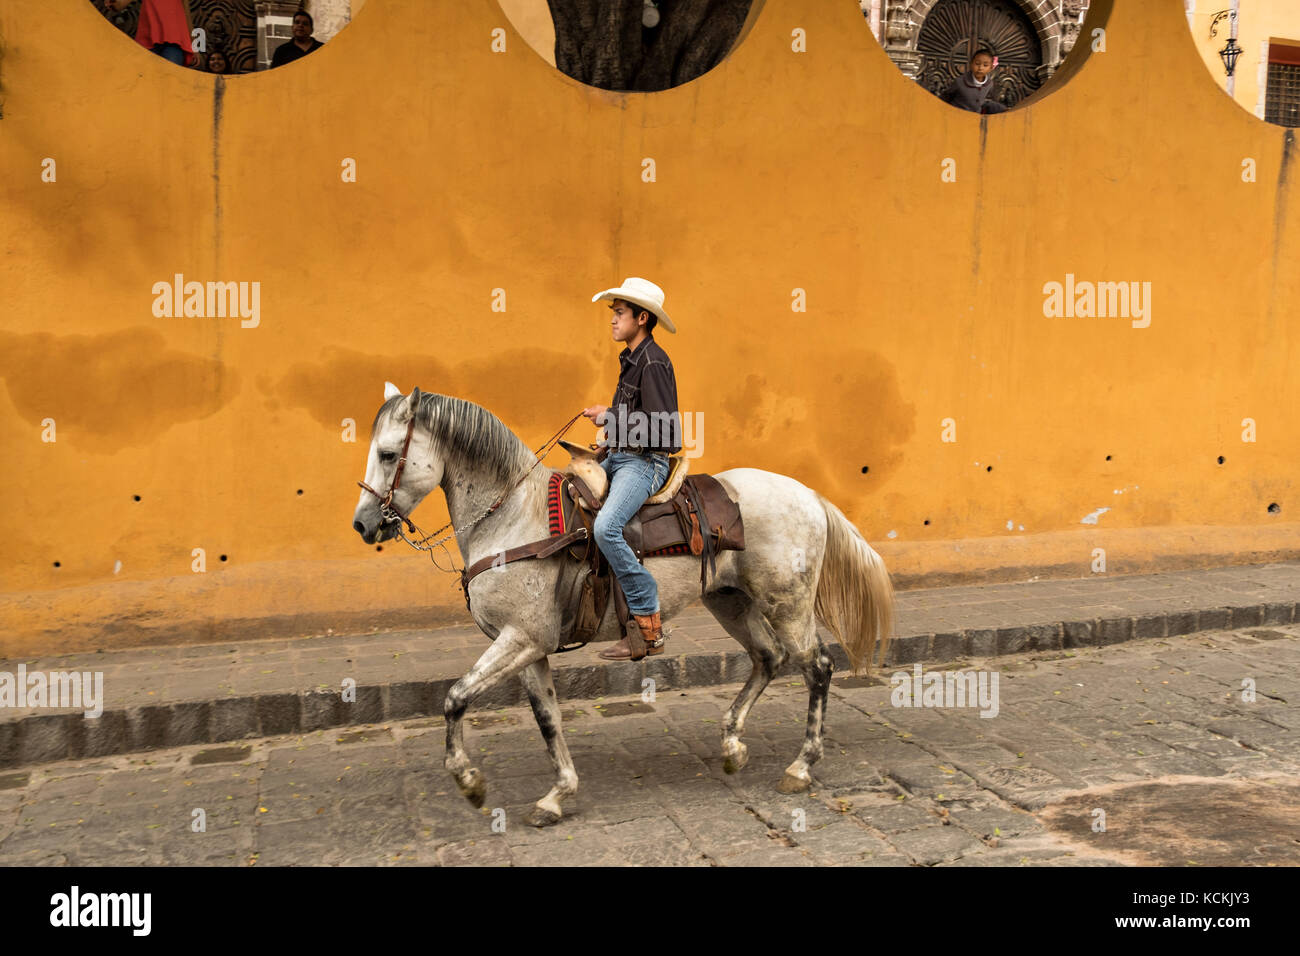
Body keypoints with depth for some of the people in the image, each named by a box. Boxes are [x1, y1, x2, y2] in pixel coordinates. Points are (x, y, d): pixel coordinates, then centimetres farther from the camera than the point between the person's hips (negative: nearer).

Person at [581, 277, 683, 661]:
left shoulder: (653, 362, -14)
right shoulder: (631, 358, 16)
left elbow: (664, 426, -22)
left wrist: (610, 415, -16)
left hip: (644, 463, -10)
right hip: (617, 458, 11)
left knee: (605, 527, -30)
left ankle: (649, 625, -20)